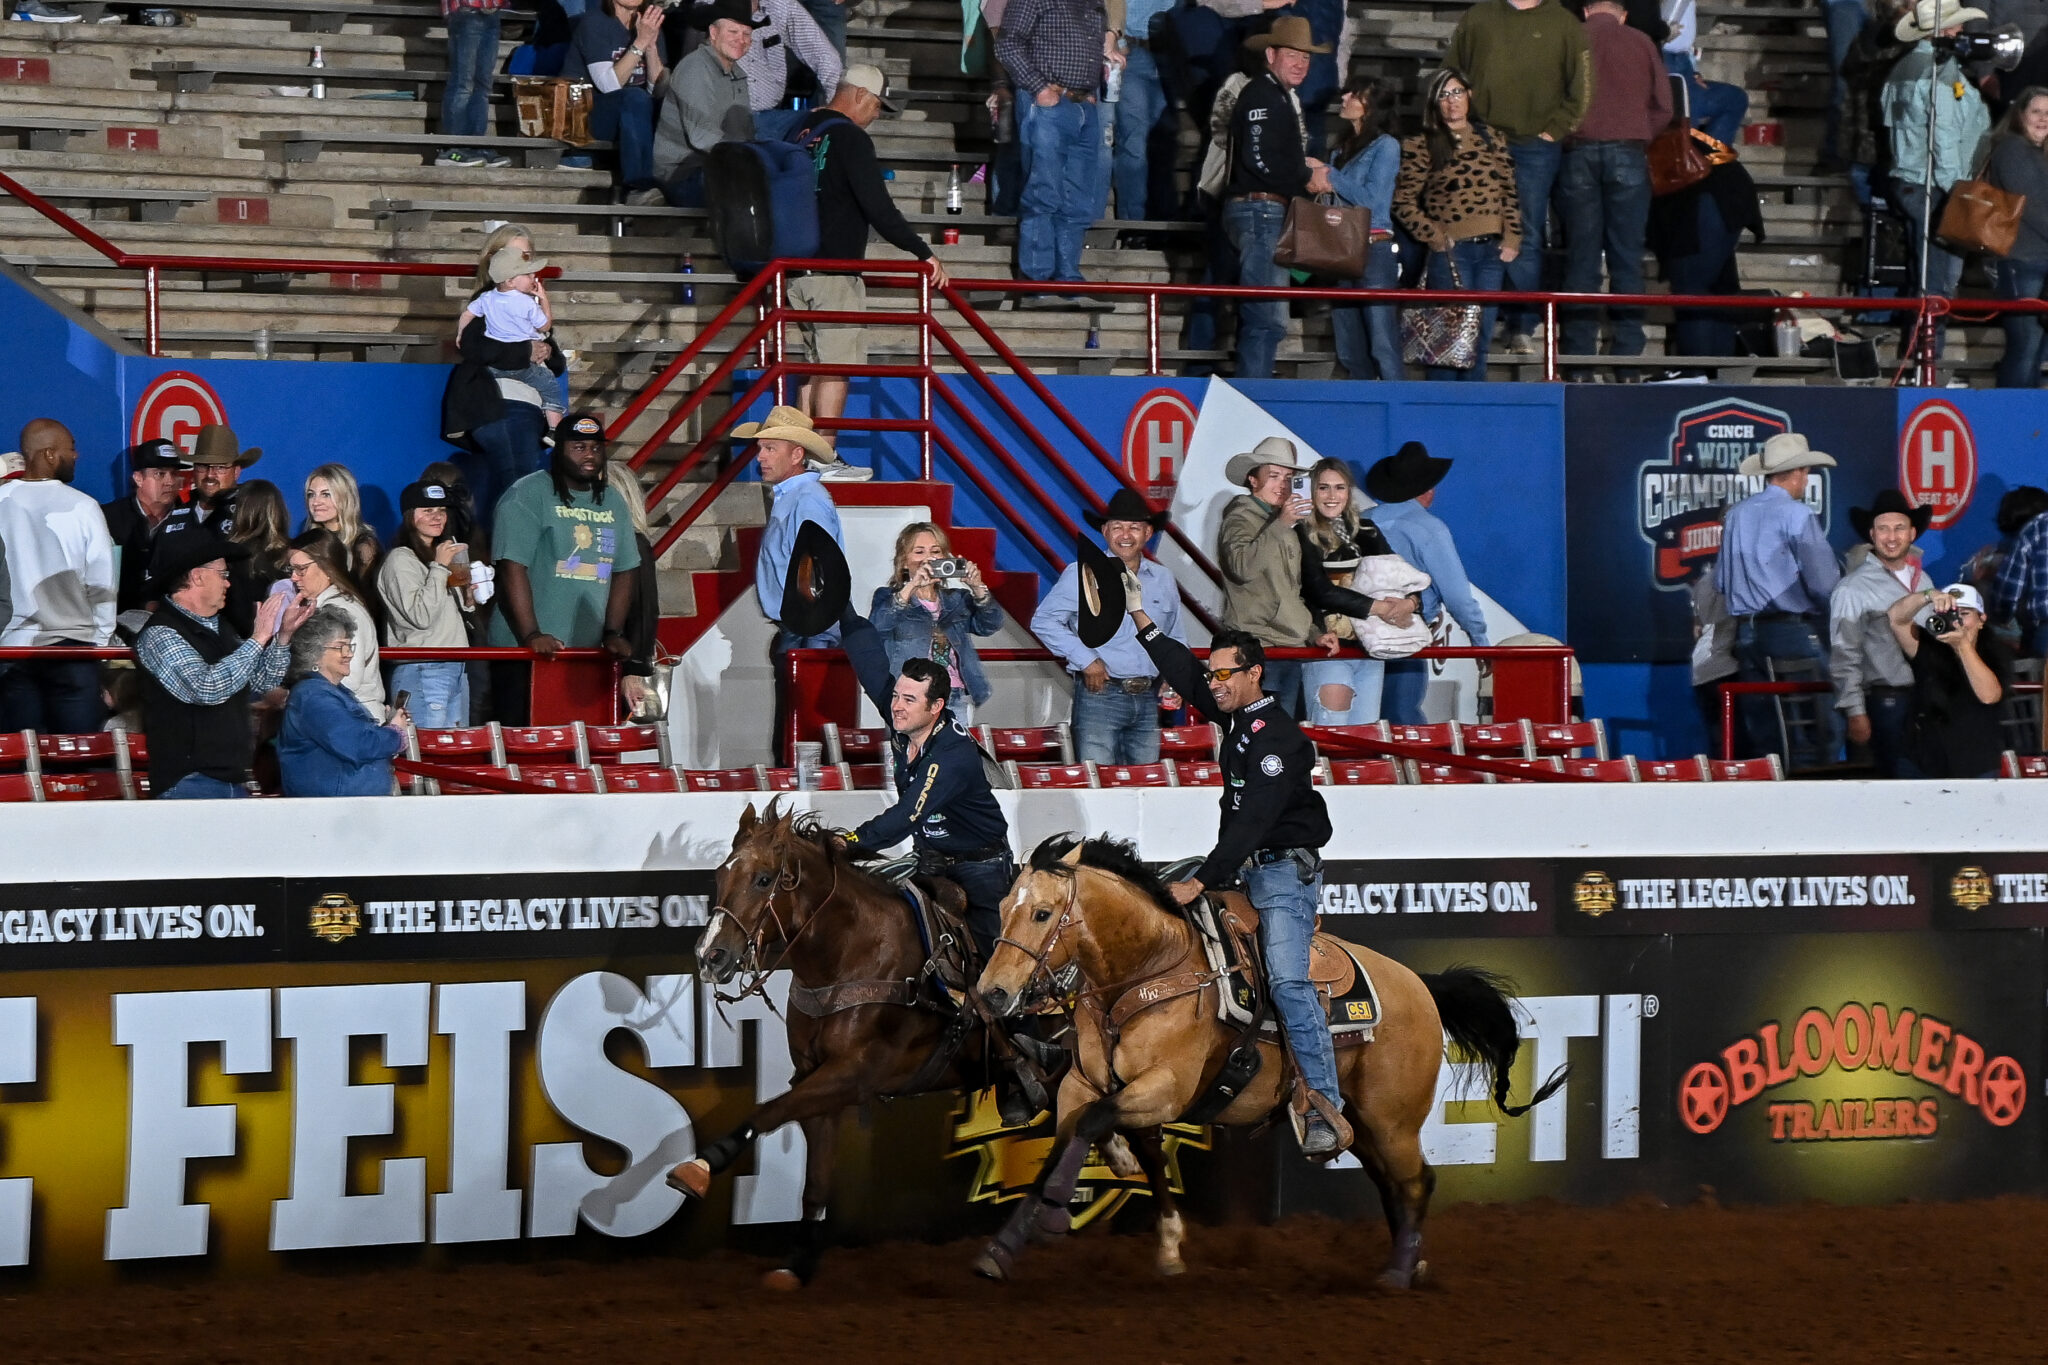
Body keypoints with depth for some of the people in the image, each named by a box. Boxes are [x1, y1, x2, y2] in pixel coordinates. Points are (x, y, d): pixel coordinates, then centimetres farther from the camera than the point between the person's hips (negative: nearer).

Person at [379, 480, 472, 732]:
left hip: (456, 668, 9)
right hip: (423, 670, -9)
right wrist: (439, 567, -13)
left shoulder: (441, 553, 20)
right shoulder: (400, 560, -7)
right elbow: (421, 616, -17)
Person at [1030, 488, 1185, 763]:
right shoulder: (1082, 574, 0)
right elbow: (1044, 621, -3)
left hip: (1148, 700, 5)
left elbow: (1175, 638, 25)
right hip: (1099, 696, -5)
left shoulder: (1163, 579, 16)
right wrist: (1085, 659, -10)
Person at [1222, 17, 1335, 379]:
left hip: (1271, 214, 11)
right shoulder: (1260, 95, -9)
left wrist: (1308, 169, 9)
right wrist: (1307, 180, -10)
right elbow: (1259, 159, -20)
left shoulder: (1283, 98, 23)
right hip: (1260, 210, -11)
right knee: (1268, 318, -15)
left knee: (1259, 317, 11)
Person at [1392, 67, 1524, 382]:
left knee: (1481, 338, 8)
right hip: (1452, 251, -4)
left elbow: (1510, 193, 12)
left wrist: (1511, 239, 3)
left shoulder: (1492, 140, 11)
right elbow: (1404, 202, -5)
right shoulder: (1421, 147, -4)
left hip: (1491, 250, 4)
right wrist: (1435, 238, -9)